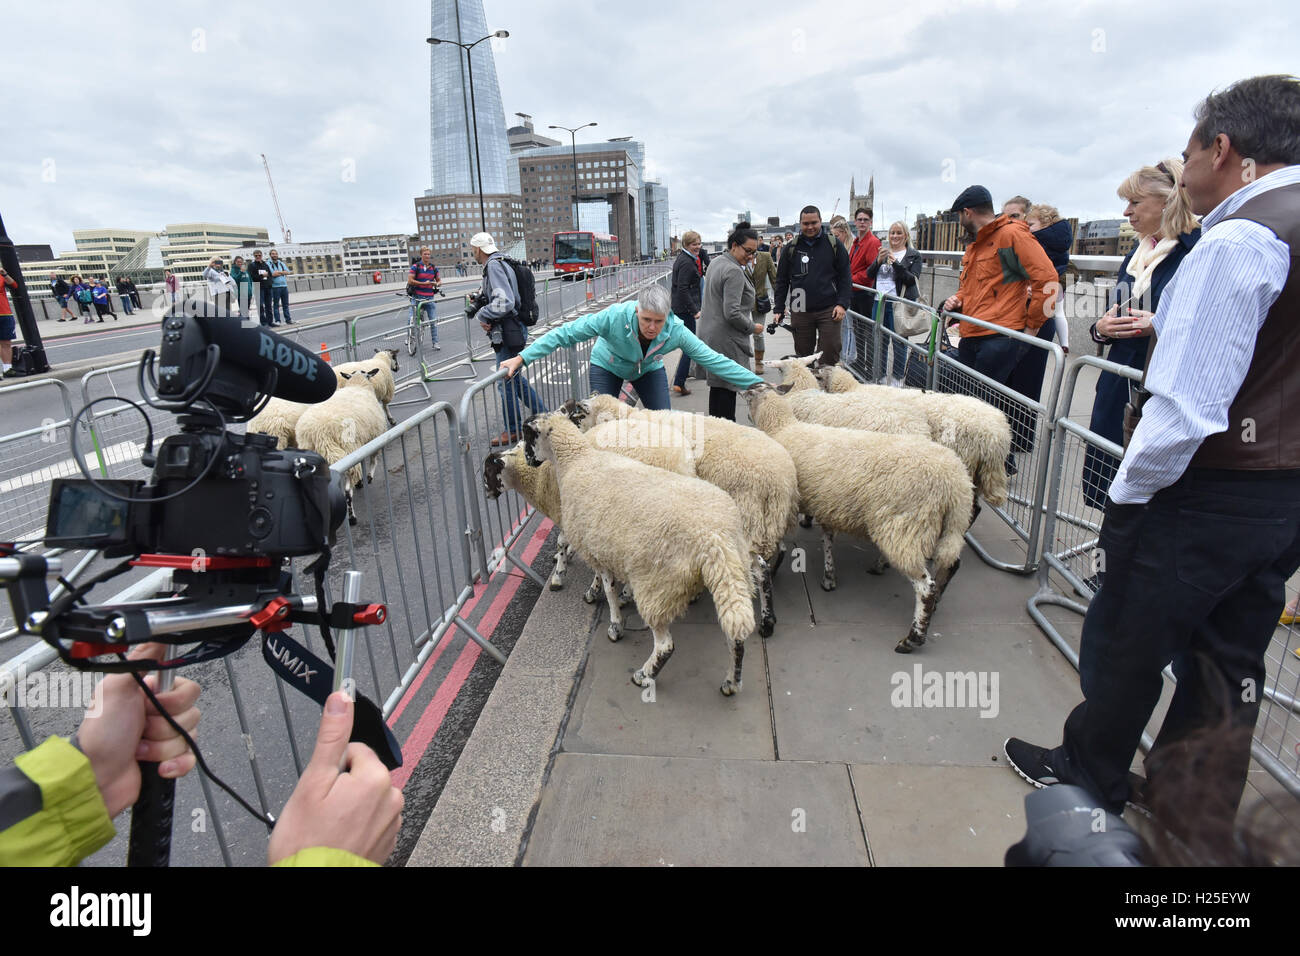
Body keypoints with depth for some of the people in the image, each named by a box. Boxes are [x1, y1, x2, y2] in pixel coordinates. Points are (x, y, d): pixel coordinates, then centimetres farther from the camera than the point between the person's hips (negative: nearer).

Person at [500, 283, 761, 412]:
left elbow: (712, 359, -27)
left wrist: (756, 383, -30)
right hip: (608, 366, -2)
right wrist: (522, 358, -38)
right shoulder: (615, 317, -39)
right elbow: (566, 333, -35)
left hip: (649, 369, 2)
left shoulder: (676, 331, -31)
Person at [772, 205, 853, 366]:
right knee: (803, 356, 8)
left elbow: (845, 277, 5)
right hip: (800, 312, 2)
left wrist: (842, 304, -7)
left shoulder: (834, 245, 4)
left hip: (828, 310, -1)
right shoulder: (792, 248, 7)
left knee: (829, 356, -5)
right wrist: (779, 309, 6)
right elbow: (782, 280, 11)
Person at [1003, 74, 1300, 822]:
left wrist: (1129, 493, -14)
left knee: (1125, 646, 10)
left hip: (1210, 497, -9)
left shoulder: (1238, 240, -19)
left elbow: (1187, 404, -25)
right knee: (1230, 658, 18)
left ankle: (1088, 778, 31)